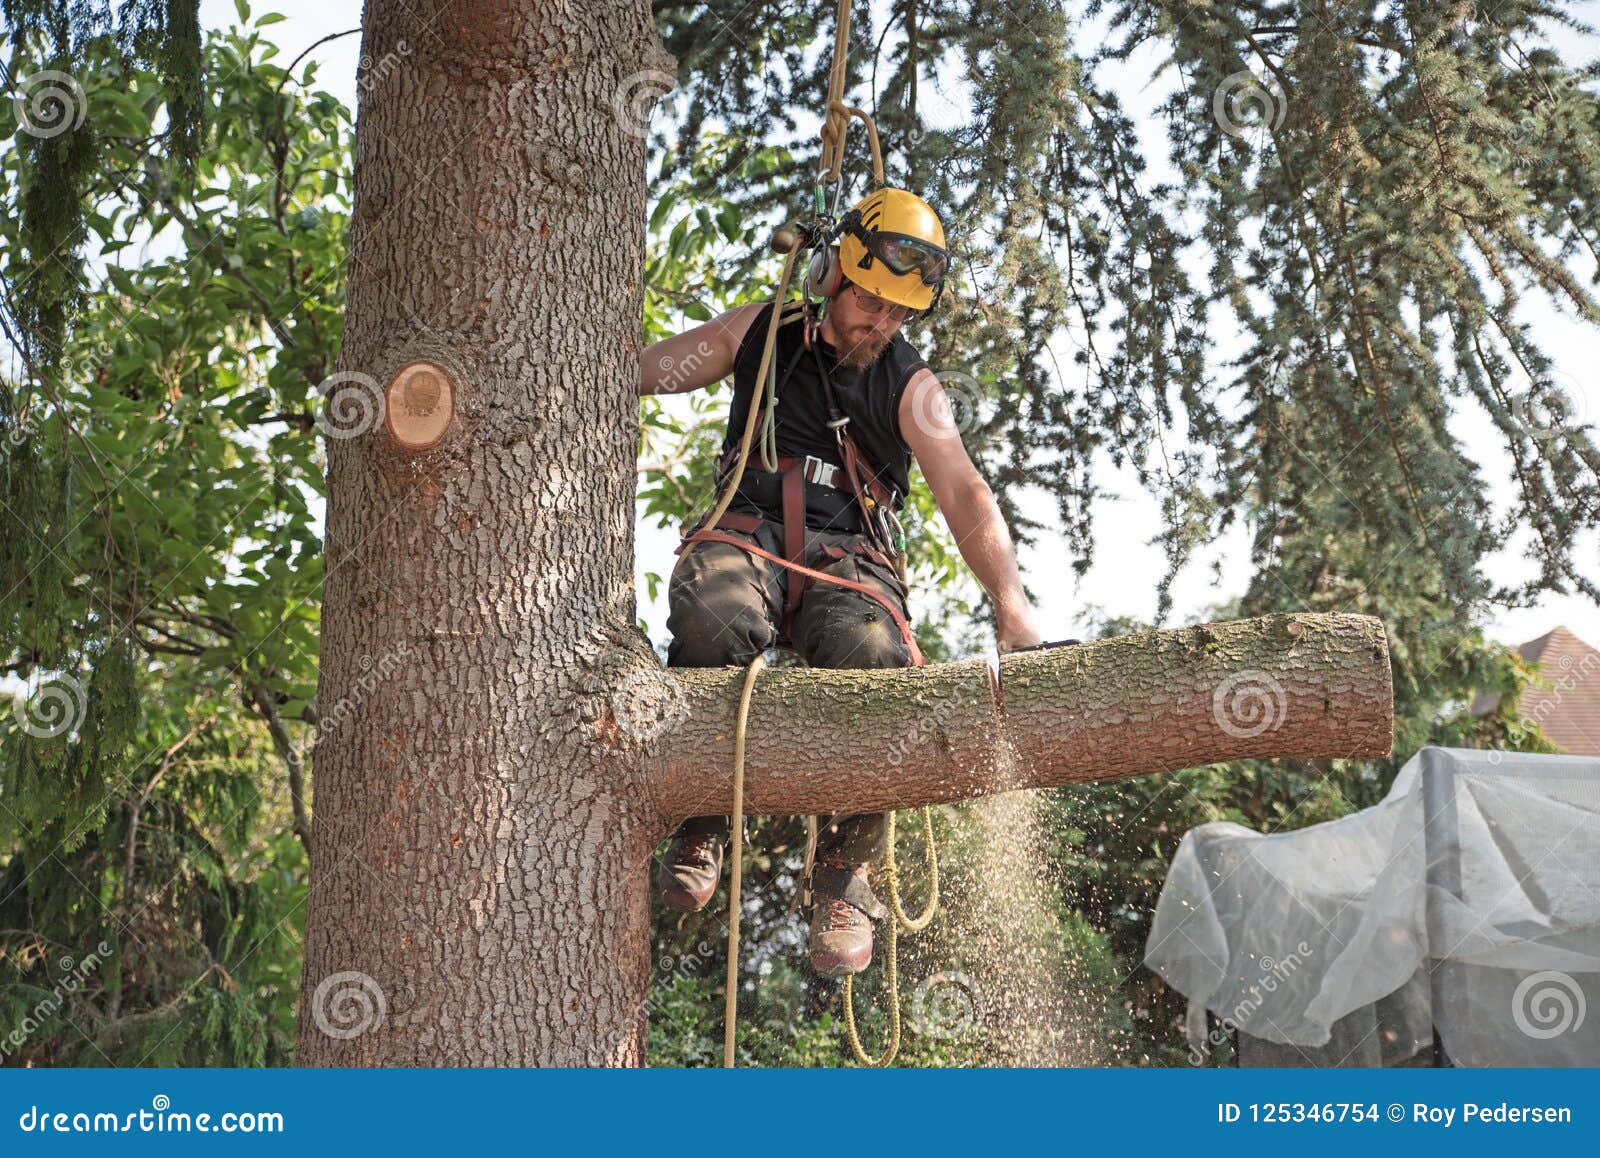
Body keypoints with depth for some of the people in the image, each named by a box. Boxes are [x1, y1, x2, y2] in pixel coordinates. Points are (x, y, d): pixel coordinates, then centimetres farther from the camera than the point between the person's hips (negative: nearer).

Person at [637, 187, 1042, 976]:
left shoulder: (912, 388, 7)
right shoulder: (761, 333, 12)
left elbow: (965, 497, -6)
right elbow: (650, 369, 10)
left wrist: (1012, 608, -21)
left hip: (846, 558, 0)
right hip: (748, 534, 0)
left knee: (873, 657, -34)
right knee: (716, 612, -38)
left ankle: (844, 877, -9)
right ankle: (704, 820, -14)